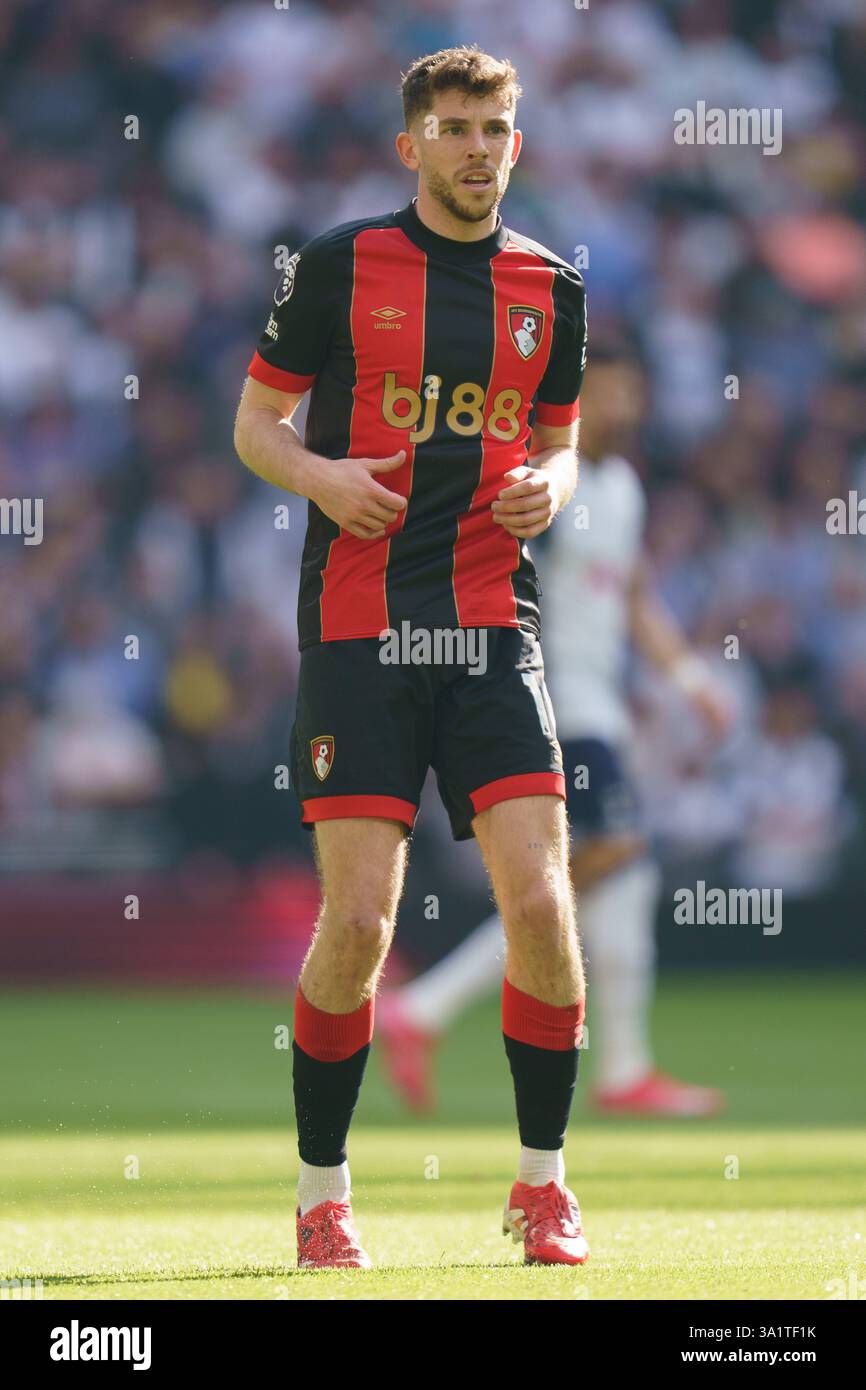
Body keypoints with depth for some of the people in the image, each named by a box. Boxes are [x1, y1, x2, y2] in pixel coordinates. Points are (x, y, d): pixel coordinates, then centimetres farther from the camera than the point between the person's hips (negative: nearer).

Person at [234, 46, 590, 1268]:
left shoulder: (552, 287, 10)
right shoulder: (340, 265, 1)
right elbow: (256, 423, 7)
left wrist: (550, 488, -1)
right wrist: (320, 476, -13)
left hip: (491, 626, 3)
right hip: (358, 627, -2)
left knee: (540, 902, -8)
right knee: (358, 918, -7)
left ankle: (543, 1187, 8)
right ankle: (322, 1193, 9)